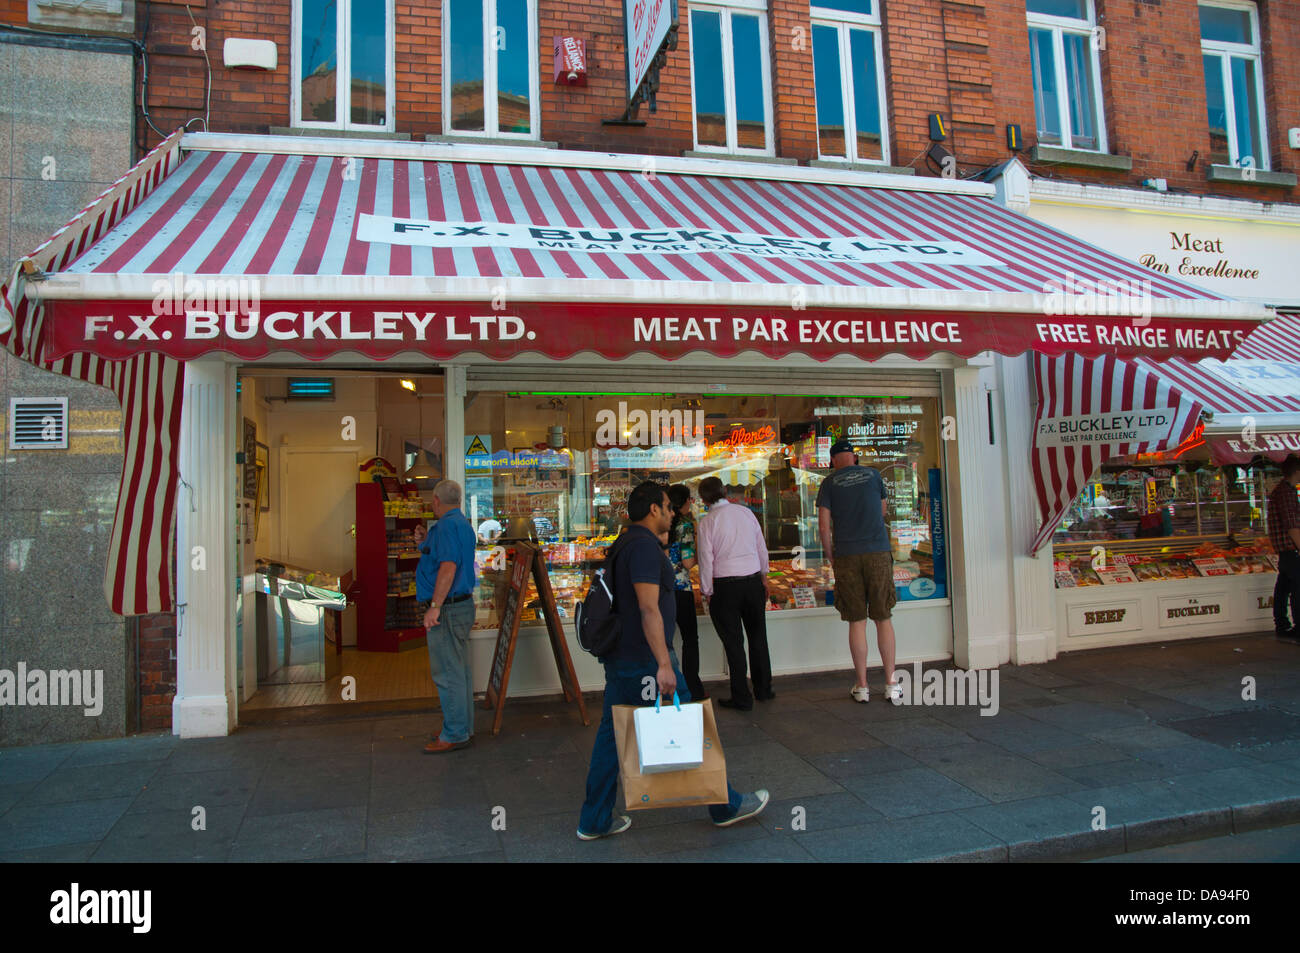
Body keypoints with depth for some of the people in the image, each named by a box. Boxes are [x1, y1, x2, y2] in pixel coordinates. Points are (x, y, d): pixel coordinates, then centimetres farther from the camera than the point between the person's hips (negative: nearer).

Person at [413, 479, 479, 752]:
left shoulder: (447, 525, -15)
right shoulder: (462, 523, 18)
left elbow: (448, 567, -25)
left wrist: (435, 606, -25)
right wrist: (425, 543, 19)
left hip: (447, 609, -11)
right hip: (462, 605, 11)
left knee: (448, 673, -4)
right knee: (459, 670, 16)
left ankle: (455, 735, 2)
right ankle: (463, 727, 25)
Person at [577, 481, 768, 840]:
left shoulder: (624, 544, 15)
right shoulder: (645, 545, -17)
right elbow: (649, 609, -24)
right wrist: (663, 664, -26)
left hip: (619, 658, 10)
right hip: (645, 660, -10)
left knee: (611, 735, 12)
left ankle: (594, 821, 19)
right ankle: (725, 806, 19)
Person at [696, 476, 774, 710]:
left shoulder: (707, 522, -9)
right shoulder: (746, 512, 2)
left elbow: (706, 561, -9)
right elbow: (762, 548, 10)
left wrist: (707, 592, 0)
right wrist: (764, 576, 22)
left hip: (725, 585, -4)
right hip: (753, 581, 4)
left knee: (733, 642, 5)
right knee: (758, 636, 18)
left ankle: (742, 698, 10)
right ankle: (763, 690, 28)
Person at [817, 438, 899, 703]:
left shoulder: (829, 484, 1)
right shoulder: (873, 475, 7)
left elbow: (823, 526, -4)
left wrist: (831, 558, 8)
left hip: (847, 556, -1)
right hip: (878, 553, 1)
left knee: (857, 622, 4)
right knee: (883, 618, 7)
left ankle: (862, 686, 8)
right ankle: (891, 684, 10)